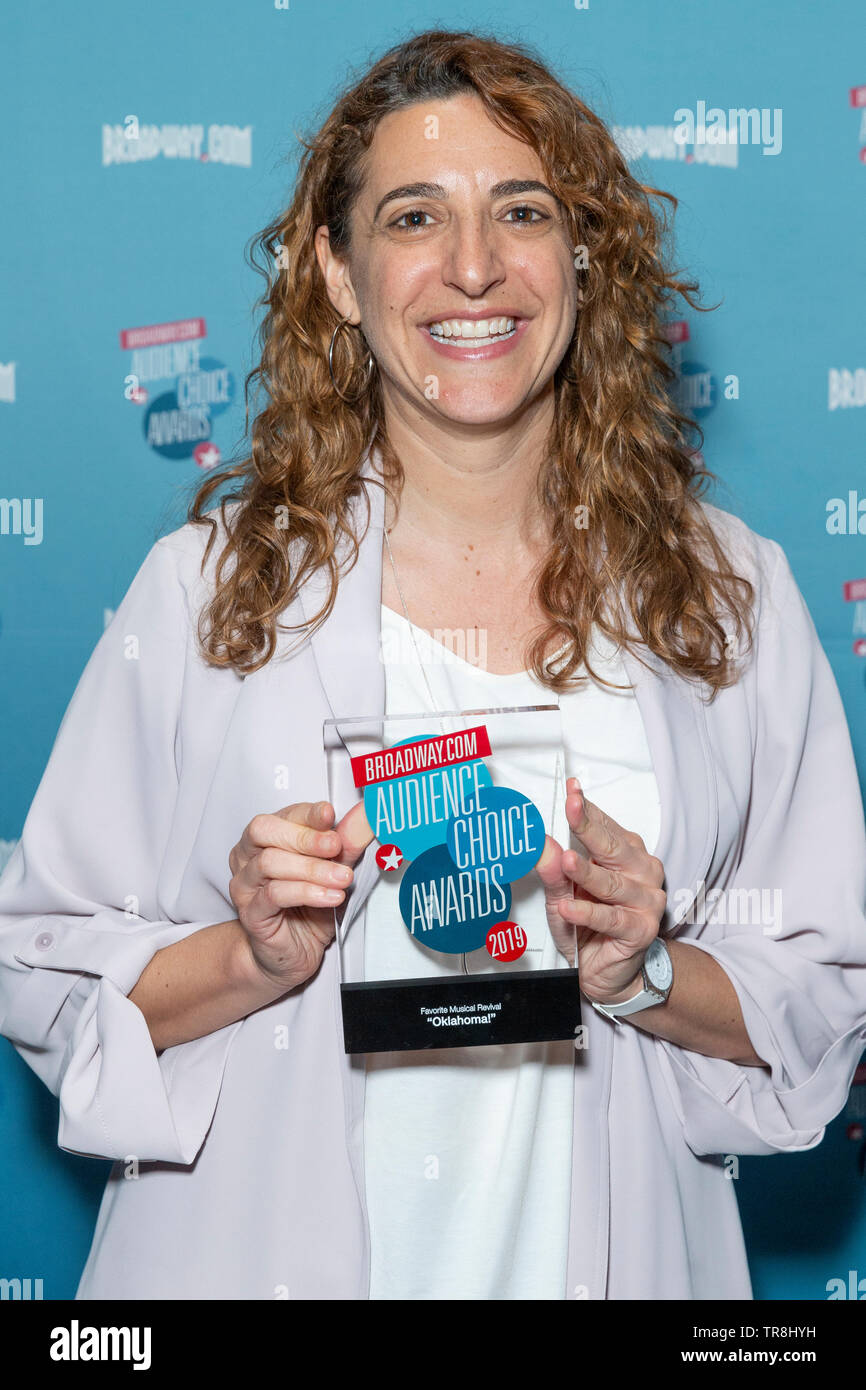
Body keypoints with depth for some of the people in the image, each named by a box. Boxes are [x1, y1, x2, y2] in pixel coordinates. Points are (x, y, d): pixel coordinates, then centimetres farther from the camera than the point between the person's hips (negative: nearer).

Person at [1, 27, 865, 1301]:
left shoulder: (732, 592, -2)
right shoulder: (207, 586, -6)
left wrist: (646, 974, -17)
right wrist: (255, 958, -20)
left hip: (604, 1255, 1)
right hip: (263, 1253, -1)